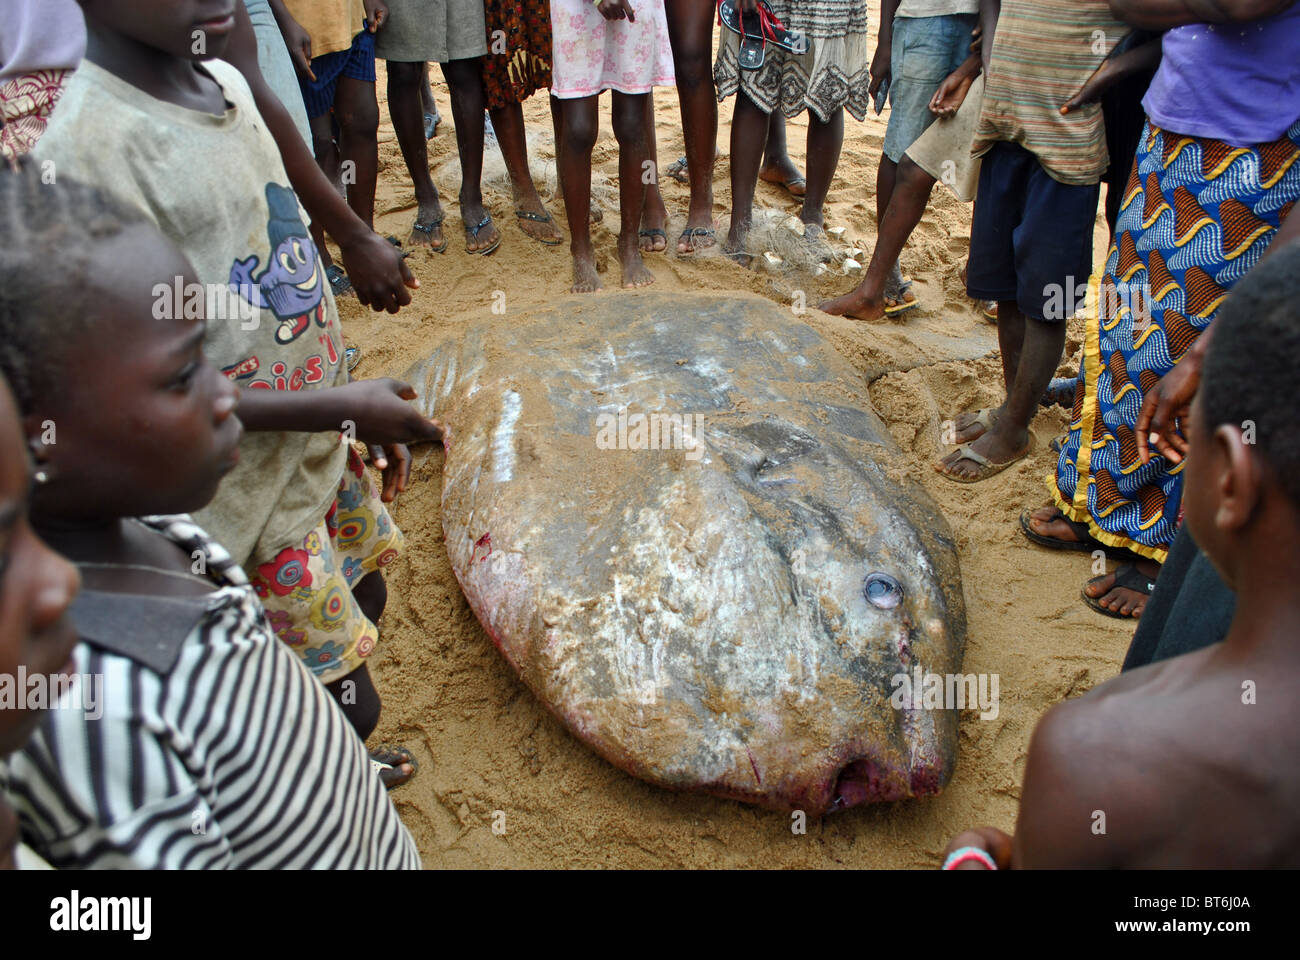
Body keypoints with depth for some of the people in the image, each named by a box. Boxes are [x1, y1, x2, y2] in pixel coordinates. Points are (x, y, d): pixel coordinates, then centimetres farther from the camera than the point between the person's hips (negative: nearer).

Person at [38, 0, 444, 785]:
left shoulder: (226, 83, 1)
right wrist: (340, 406, -22)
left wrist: (361, 410, 12)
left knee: (365, 602, 25)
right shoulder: (91, 151, -25)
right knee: (348, 703, 4)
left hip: (320, 448, 8)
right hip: (256, 497, -8)